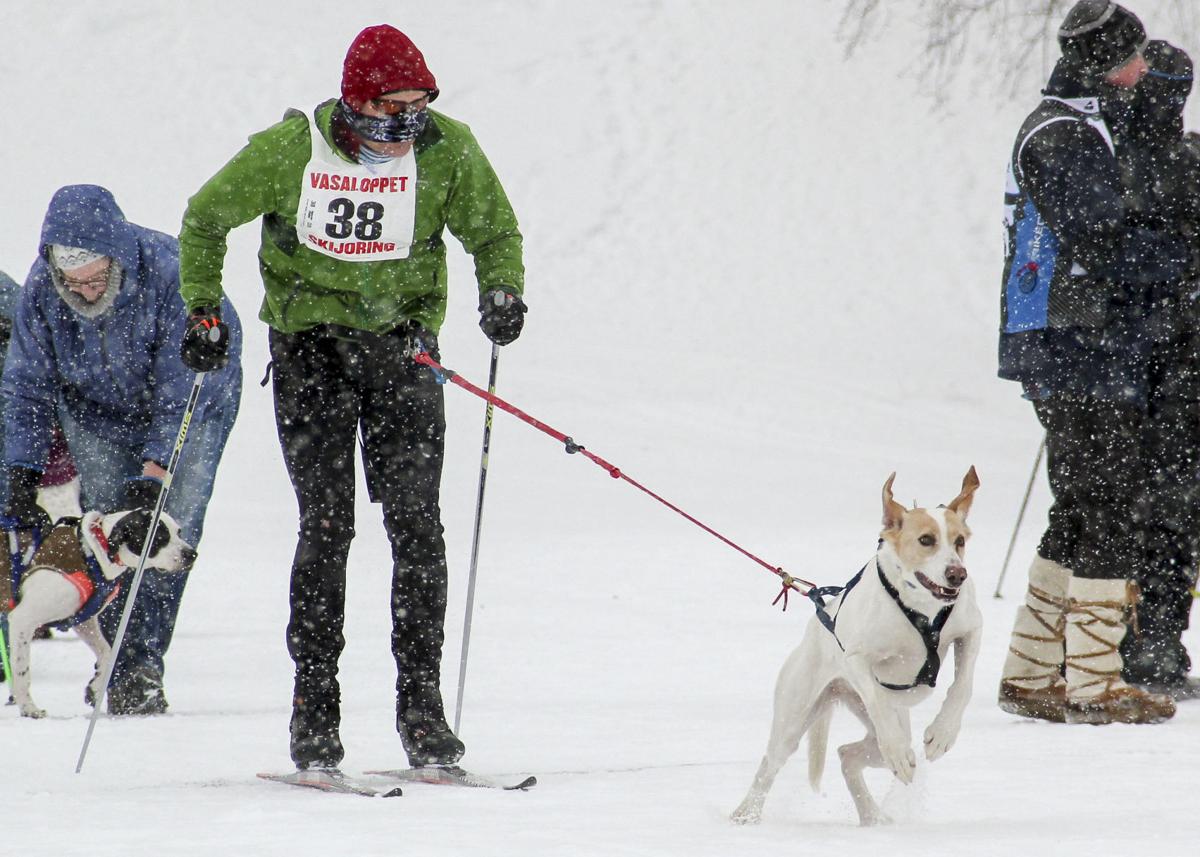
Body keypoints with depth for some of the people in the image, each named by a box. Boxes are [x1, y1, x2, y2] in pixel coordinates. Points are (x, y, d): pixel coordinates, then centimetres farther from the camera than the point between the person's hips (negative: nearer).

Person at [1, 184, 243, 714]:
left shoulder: (172, 276, -36)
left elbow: (181, 390, -32)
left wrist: (155, 467, -37)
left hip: (193, 404, -3)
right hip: (96, 410, 3)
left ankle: (143, 665, -13)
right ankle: (118, 667, -3)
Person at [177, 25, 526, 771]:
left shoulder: (447, 150, -6)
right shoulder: (291, 150, -9)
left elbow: (494, 231, 7)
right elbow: (206, 219, 6)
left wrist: (502, 290, -13)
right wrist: (203, 311, 0)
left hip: (403, 344, 1)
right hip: (311, 339, -1)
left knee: (417, 525, -6)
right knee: (326, 525, -8)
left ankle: (422, 704, 0)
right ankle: (314, 707, -2)